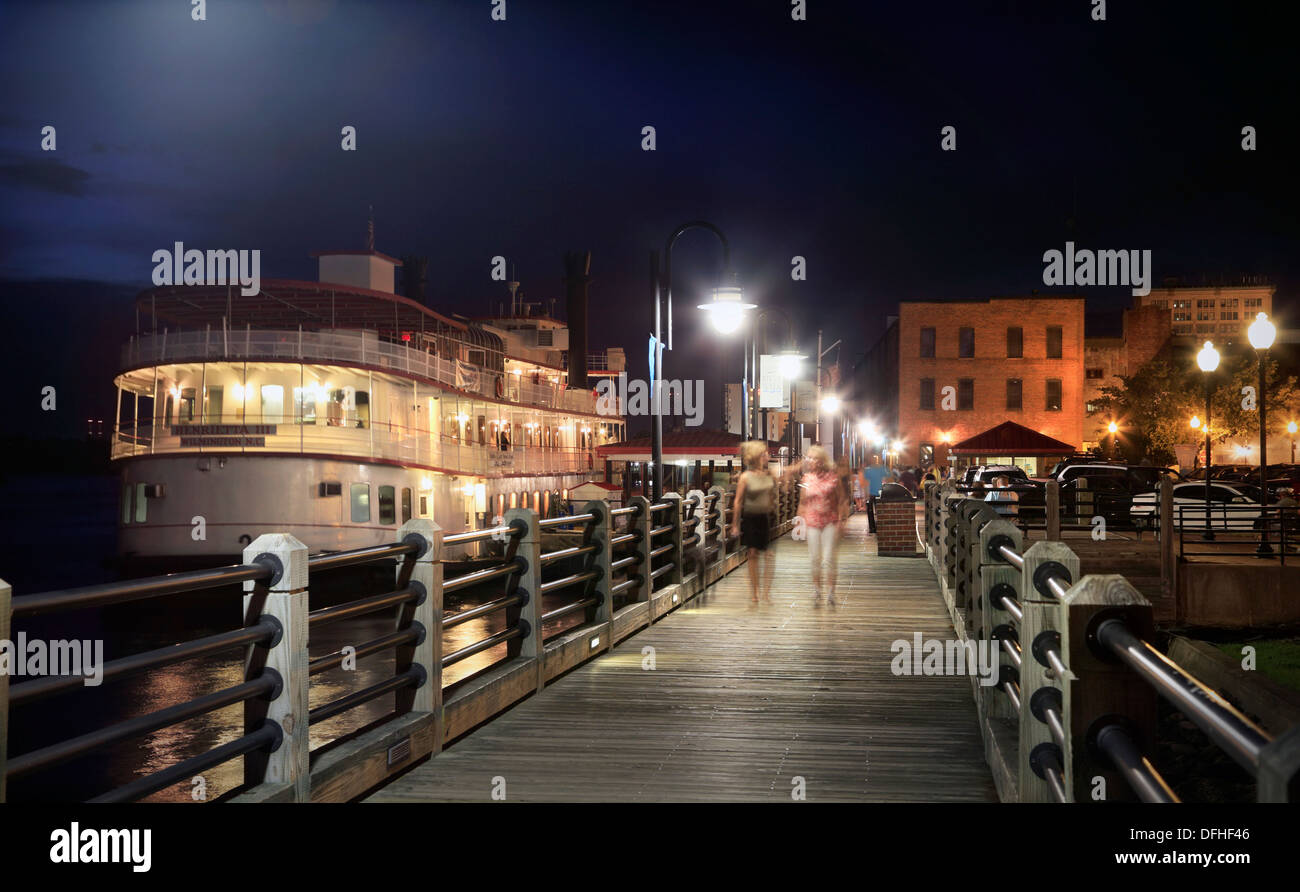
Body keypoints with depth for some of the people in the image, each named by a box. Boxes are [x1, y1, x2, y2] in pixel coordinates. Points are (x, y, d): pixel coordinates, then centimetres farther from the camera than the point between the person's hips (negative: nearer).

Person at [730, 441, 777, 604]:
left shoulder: (770, 475, 3)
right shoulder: (745, 477, -7)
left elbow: (776, 497, 14)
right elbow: (738, 502, -5)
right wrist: (735, 524, -5)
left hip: (767, 518, 3)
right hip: (751, 518, -2)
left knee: (770, 554, -4)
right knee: (753, 554, 4)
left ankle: (767, 591, 4)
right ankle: (753, 592, 13)